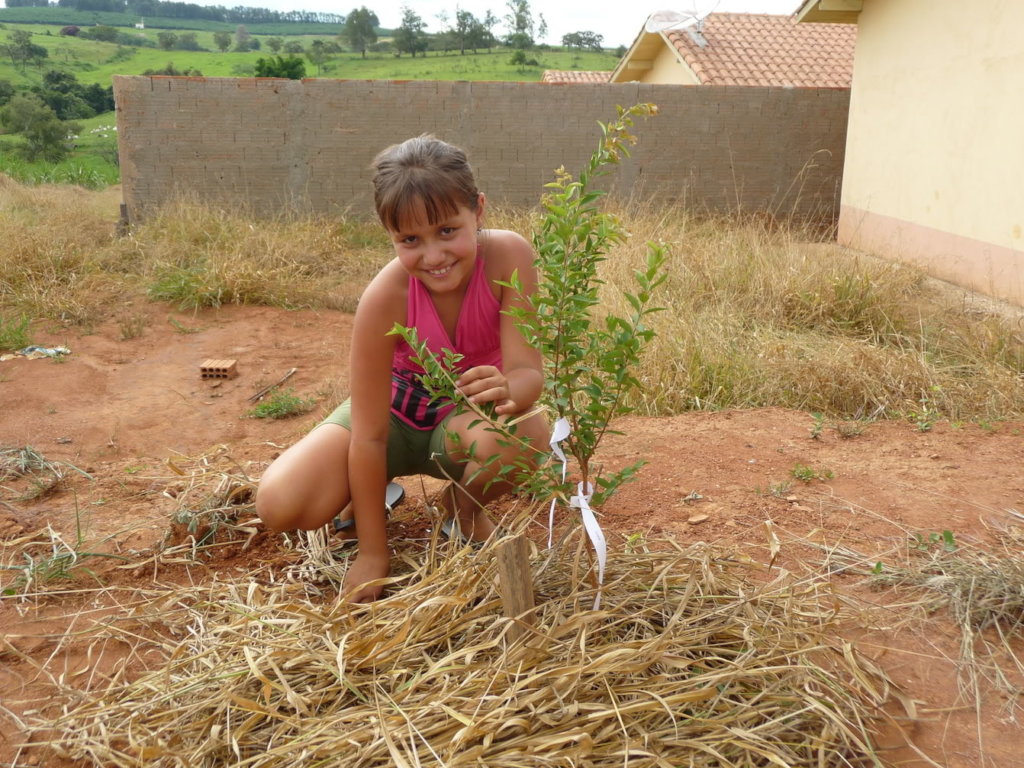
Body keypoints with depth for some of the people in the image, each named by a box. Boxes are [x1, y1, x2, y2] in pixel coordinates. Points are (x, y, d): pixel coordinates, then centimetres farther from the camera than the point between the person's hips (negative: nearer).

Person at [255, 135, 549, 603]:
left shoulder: (508, 256, -26)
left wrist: (508, 391, -53)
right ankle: (371, 491, 13)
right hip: (395, 412, -1)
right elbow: (369, 436, -25)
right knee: (281, 504, -23)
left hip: (465, 414, 1)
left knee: (525, 434, -36)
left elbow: (528, 370, -27)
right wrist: (373, 554, -20)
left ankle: (462, 508, 0)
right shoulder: (384, 299, -29)